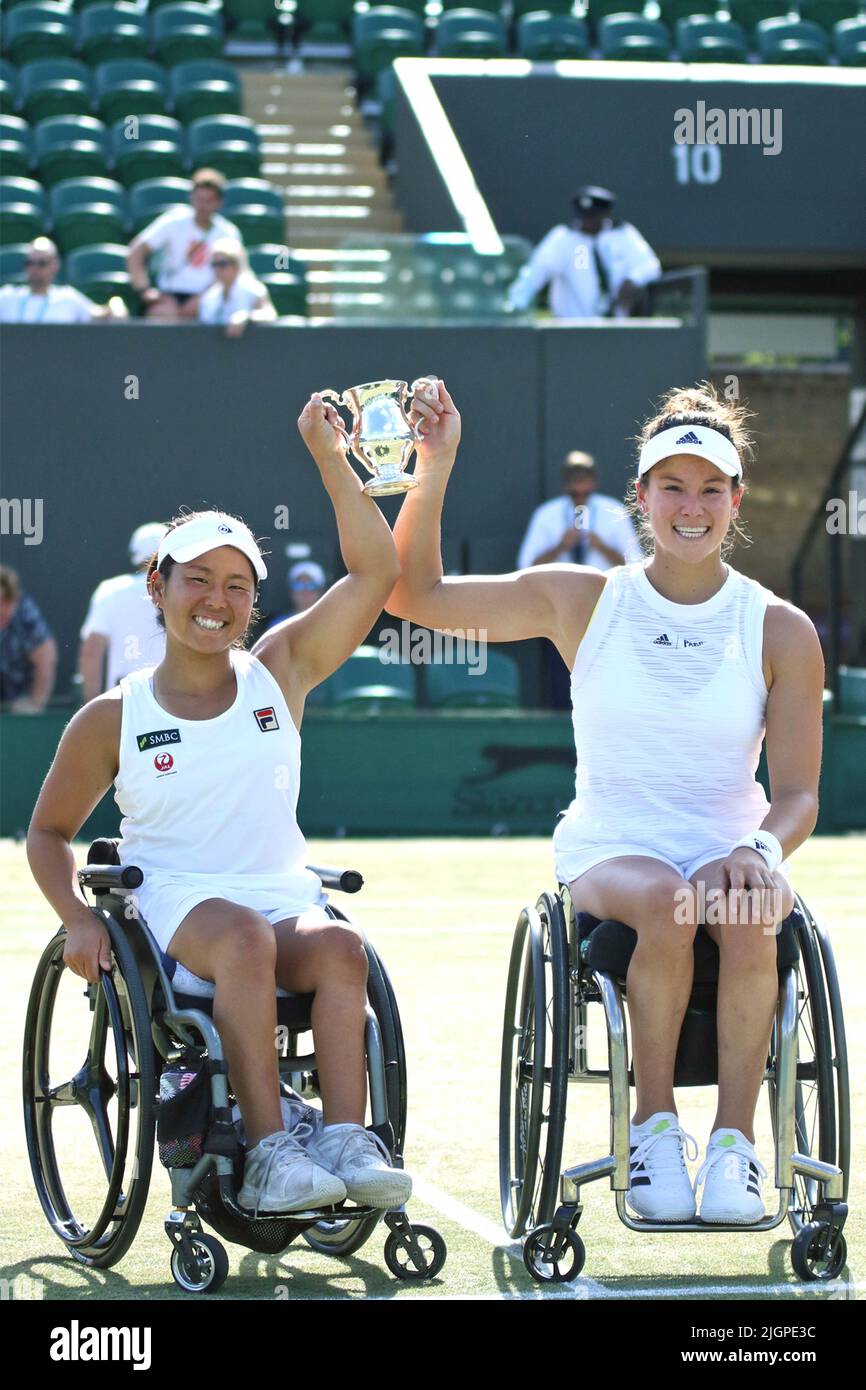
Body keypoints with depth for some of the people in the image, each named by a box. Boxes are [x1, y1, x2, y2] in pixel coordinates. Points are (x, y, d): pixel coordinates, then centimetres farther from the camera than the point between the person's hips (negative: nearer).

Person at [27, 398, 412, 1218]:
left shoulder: (280, 673, 9)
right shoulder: (113, 718, 5)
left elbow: (375, 572, 0)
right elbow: (49, 831, 13)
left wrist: (330, 458, -9)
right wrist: (76, 919, -6)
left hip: (283, 897, 3)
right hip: (170, 903, -2)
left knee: (339, 945, -32)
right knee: (243, 938, -37)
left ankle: (347, 1143, -40)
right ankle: (268, 1156, -41)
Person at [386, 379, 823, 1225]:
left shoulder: (781, 632, 5)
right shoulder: (582, 601, 6)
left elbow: (798, 794, 3)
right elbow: (414, 595, 6)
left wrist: (759, 850, -20)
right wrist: (432, 473, -7)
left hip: (731, 851, 0)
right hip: (609, 851, 0)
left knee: (748, 918, -36)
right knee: (664, 903, -36)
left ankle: (734, 1140, -28)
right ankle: (655, 1125, -21)